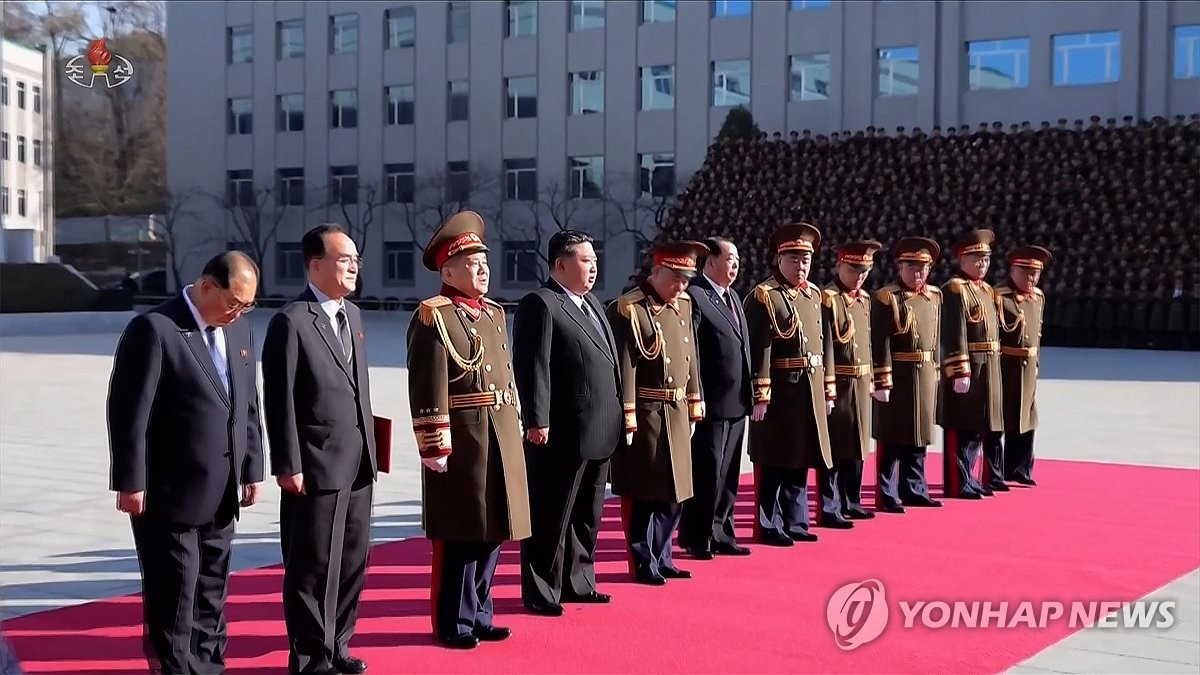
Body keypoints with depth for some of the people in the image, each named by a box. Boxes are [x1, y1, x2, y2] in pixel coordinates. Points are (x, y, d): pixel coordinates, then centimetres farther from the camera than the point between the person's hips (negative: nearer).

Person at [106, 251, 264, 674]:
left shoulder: (238, 331, 10)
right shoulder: (154, 329, -13)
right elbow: (128, 410, -15)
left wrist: (252, 468, 12)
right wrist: (130, 481, -15)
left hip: (219, 496, 7)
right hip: (169, 496, -7)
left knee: (211, 596, 16)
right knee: (173, 599, 0)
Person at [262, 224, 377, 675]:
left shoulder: (352, 314, 12)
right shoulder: (291, 321, -11)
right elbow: (280, 400, -13)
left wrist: (369, 447, 13)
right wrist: (288, 465, -16)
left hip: (357, 463, 8)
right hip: (316, 464, -8)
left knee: (353, 558, 15)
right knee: (313, 565, 3)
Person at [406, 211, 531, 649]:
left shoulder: (494, 313, 14)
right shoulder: (433, 317, -10)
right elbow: (427, 390, -15)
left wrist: (514, 429, 16)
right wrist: (436, 447, -18)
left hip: (501, 440, 8)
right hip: (461, 442, -8)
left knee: (490, 531, 13)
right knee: (459, 536, 0)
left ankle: (479, 615, 24)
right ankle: (454, 623, 12)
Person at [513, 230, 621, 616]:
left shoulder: (593, 305, 18)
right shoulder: (540, 304, -10)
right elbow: (532, 367, -17)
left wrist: (617, 416, 17)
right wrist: (537, 421, -21)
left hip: (598, 434, 9)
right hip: (561, 435, -9)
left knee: (586, 516, 17)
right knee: (550, 518, 1)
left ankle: (577, 582, 28)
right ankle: (541, 593, 10)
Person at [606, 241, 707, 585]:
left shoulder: (683, 306, 11)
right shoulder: (628, 309, -13)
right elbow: (623, 367, -16)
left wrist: (694, 407, 15)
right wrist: (627, 420, -18)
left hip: (676, 414, 8)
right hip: (645, 415, -8)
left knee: (673, 491, 13)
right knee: (642, 495, 1)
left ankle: (662, 558, 24)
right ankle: (643, 565, 12)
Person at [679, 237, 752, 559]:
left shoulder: (733, 297, 16)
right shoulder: (694, 297, -13)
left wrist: (749, 394, 15)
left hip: (736, 404, 9)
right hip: (711, 406, -9)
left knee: (727, 475, 15)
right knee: (707, 474, -1)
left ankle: (721, 535, 24)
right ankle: (696, 539, 11)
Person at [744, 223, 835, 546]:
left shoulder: (814, 294, 13)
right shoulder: (764, 296, -10)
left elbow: (825, 344, 16)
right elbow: (758, 350, -16)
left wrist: (828, 390, 13)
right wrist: (760, 395, -20)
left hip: (810, 393, 7)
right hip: (779, 393, -7)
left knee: (800, 462, 14)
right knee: (773, 464, 0)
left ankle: (795, 523, 23)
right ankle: (769, 527, 9)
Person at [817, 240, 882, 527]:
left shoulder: (864, 299, 13)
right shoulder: (827, 299, -12)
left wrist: (870, 380, 16)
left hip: (860, 385, 8)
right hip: (836, 385, -8)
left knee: (856, 447, 15)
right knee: (833, 449, -4)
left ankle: (850, 503, 25)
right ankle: (829, 509, 1)